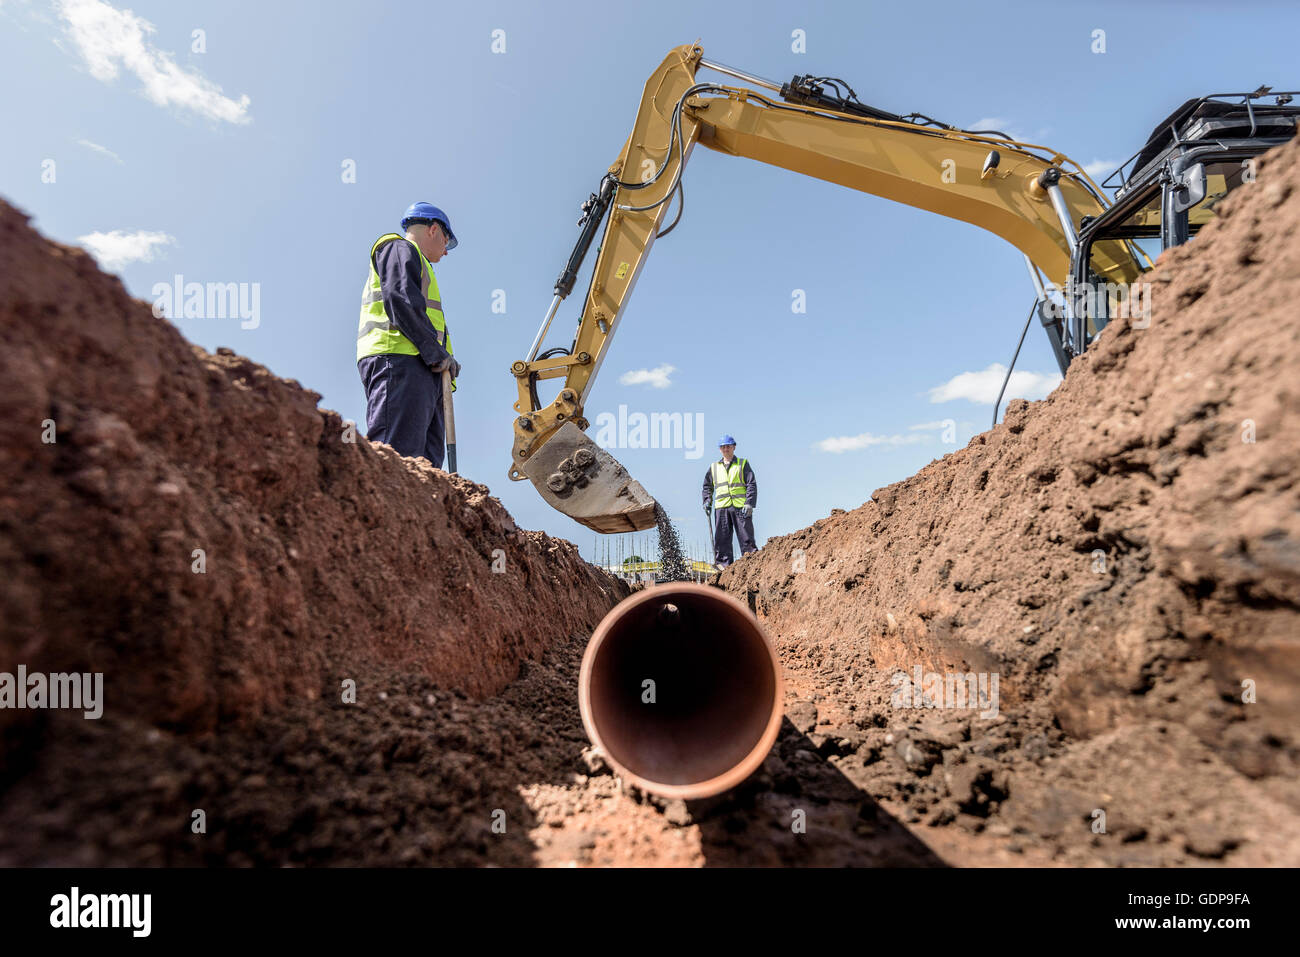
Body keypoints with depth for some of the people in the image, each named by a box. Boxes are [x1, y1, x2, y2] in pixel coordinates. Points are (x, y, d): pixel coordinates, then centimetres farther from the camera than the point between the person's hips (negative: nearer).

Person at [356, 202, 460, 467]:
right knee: (397, 455, -23)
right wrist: (436, 352, -13)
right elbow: (400, 298, -9)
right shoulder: (400, 248, 10)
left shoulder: (415, 261, 40)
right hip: (398, 359, -9)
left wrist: (441, 357, 13)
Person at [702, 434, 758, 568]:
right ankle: (723, 564, 4)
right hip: (721, 507, 3)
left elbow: (751, 484, 2)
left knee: (746, 537, -3)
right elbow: (707, 486, 26)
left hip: (741, 506, -2)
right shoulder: (714, 467, 18)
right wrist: (707, 501, 9)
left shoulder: (743, 464, 9)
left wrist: (749, 503, -9)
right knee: (722, 538, 0)